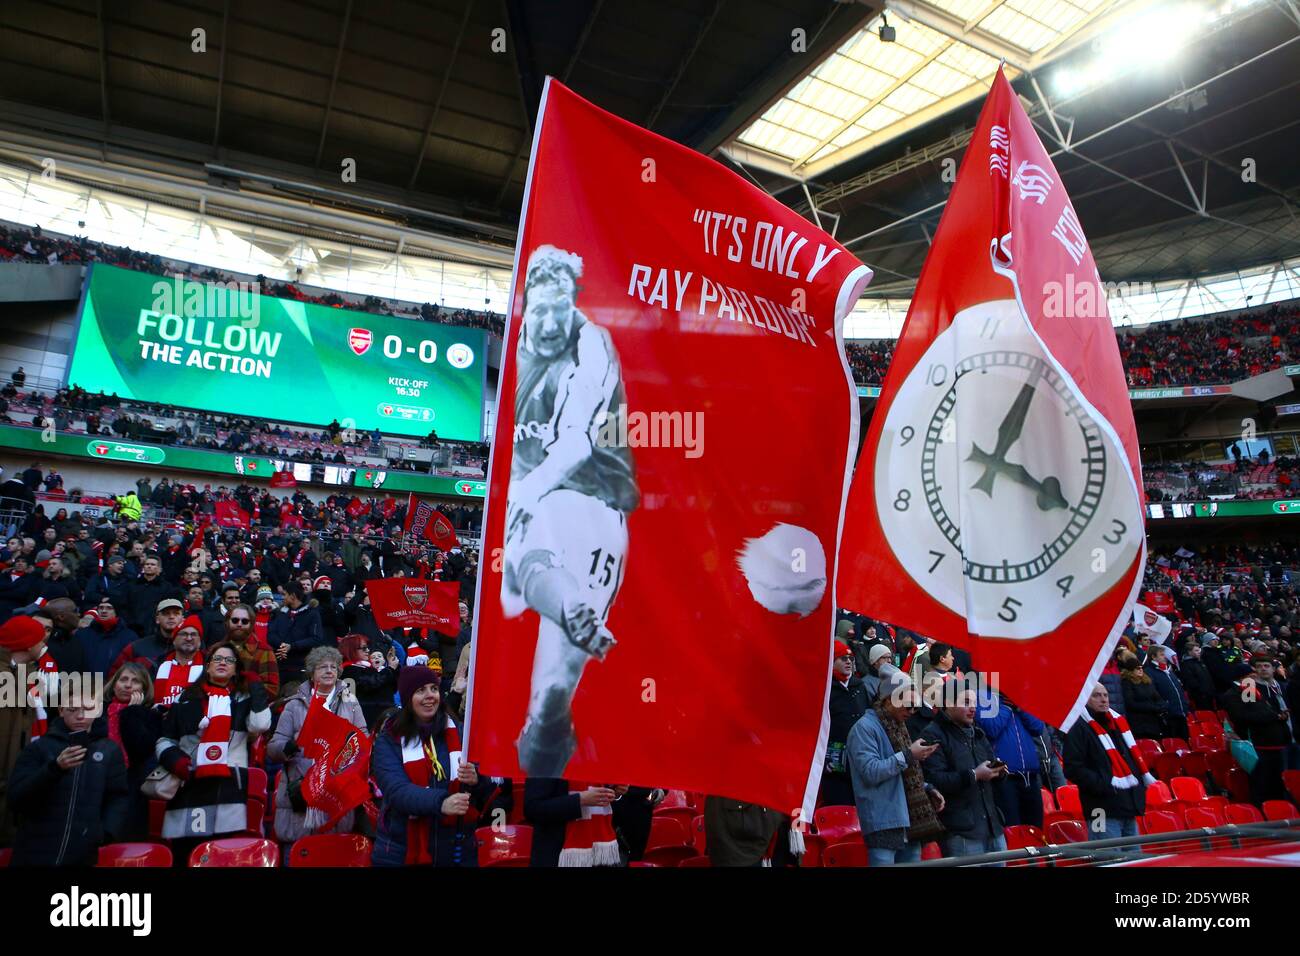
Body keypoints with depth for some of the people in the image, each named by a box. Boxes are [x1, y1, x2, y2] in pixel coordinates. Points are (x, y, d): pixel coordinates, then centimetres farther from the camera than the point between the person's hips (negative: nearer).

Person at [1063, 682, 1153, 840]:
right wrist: (1104, 785, -22)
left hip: (1128, 805, 8)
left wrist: (1143, 778, 13)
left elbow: (1134, 755, 29)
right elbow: (1073, 768, -16)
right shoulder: (1078, 728, -9)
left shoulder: (1118, 722, 17)